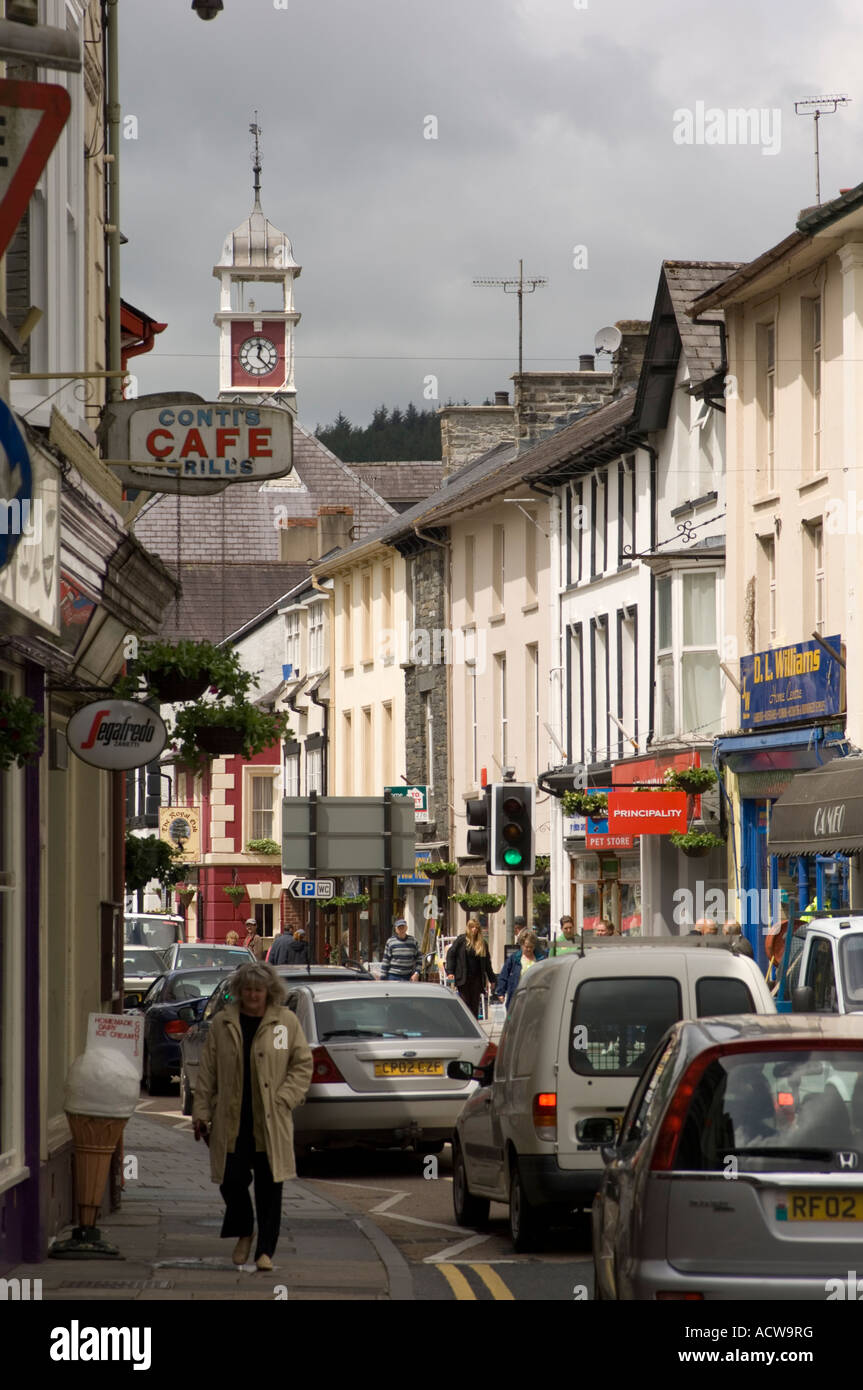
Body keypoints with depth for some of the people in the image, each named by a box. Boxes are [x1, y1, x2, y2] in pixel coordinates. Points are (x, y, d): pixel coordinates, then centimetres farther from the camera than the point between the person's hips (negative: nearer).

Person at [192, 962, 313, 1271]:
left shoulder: (286, 1022, 3)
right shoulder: (222, 1023, 7)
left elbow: (303, 1065, 6)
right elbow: (207, 1071, 9)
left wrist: (283, 1099, -6)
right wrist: (201, 1113, 4)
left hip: (271, 1122, -1)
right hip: (231, 1120, 1)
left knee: (268, 1185, 0)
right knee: (231, 1179, -2)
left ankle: (265, 1250, 8)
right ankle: (243, 1233, 24)